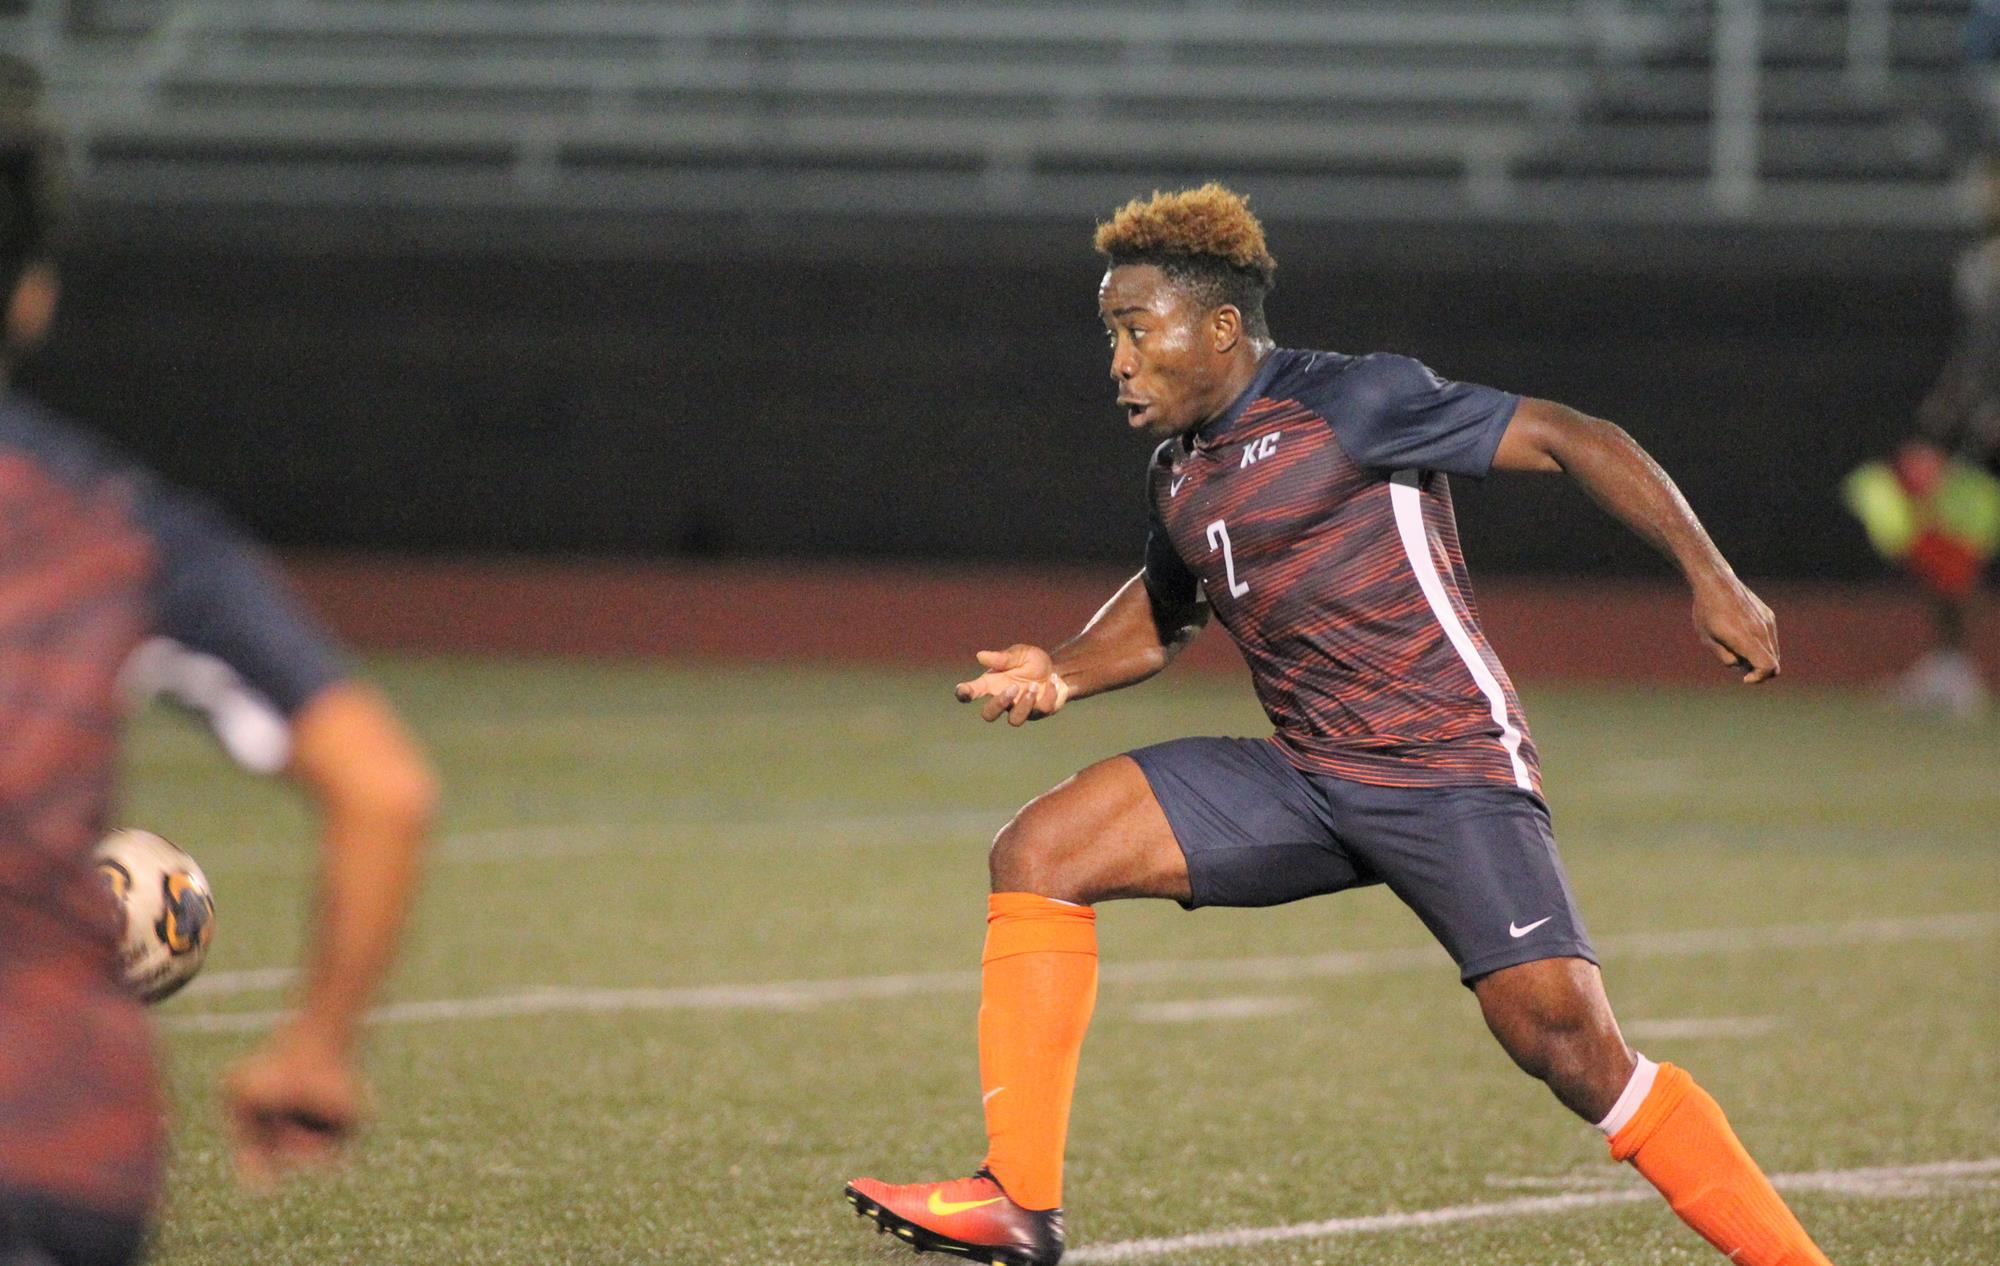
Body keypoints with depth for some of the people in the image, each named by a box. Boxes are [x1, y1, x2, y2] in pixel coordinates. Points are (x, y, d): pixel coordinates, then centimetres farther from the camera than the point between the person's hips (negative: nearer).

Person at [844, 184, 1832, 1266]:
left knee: (1562, 1036, -20)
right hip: (1303, 777, 7)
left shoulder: (1353, 404, -10)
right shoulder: (1180, 471, 12)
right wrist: (1061, 676, 11)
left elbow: (1575, 440, -9)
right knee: (1039, 851, -5)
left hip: (1447, 771, -7)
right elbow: (1164, 612, 32)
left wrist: (1709, 579, -15)